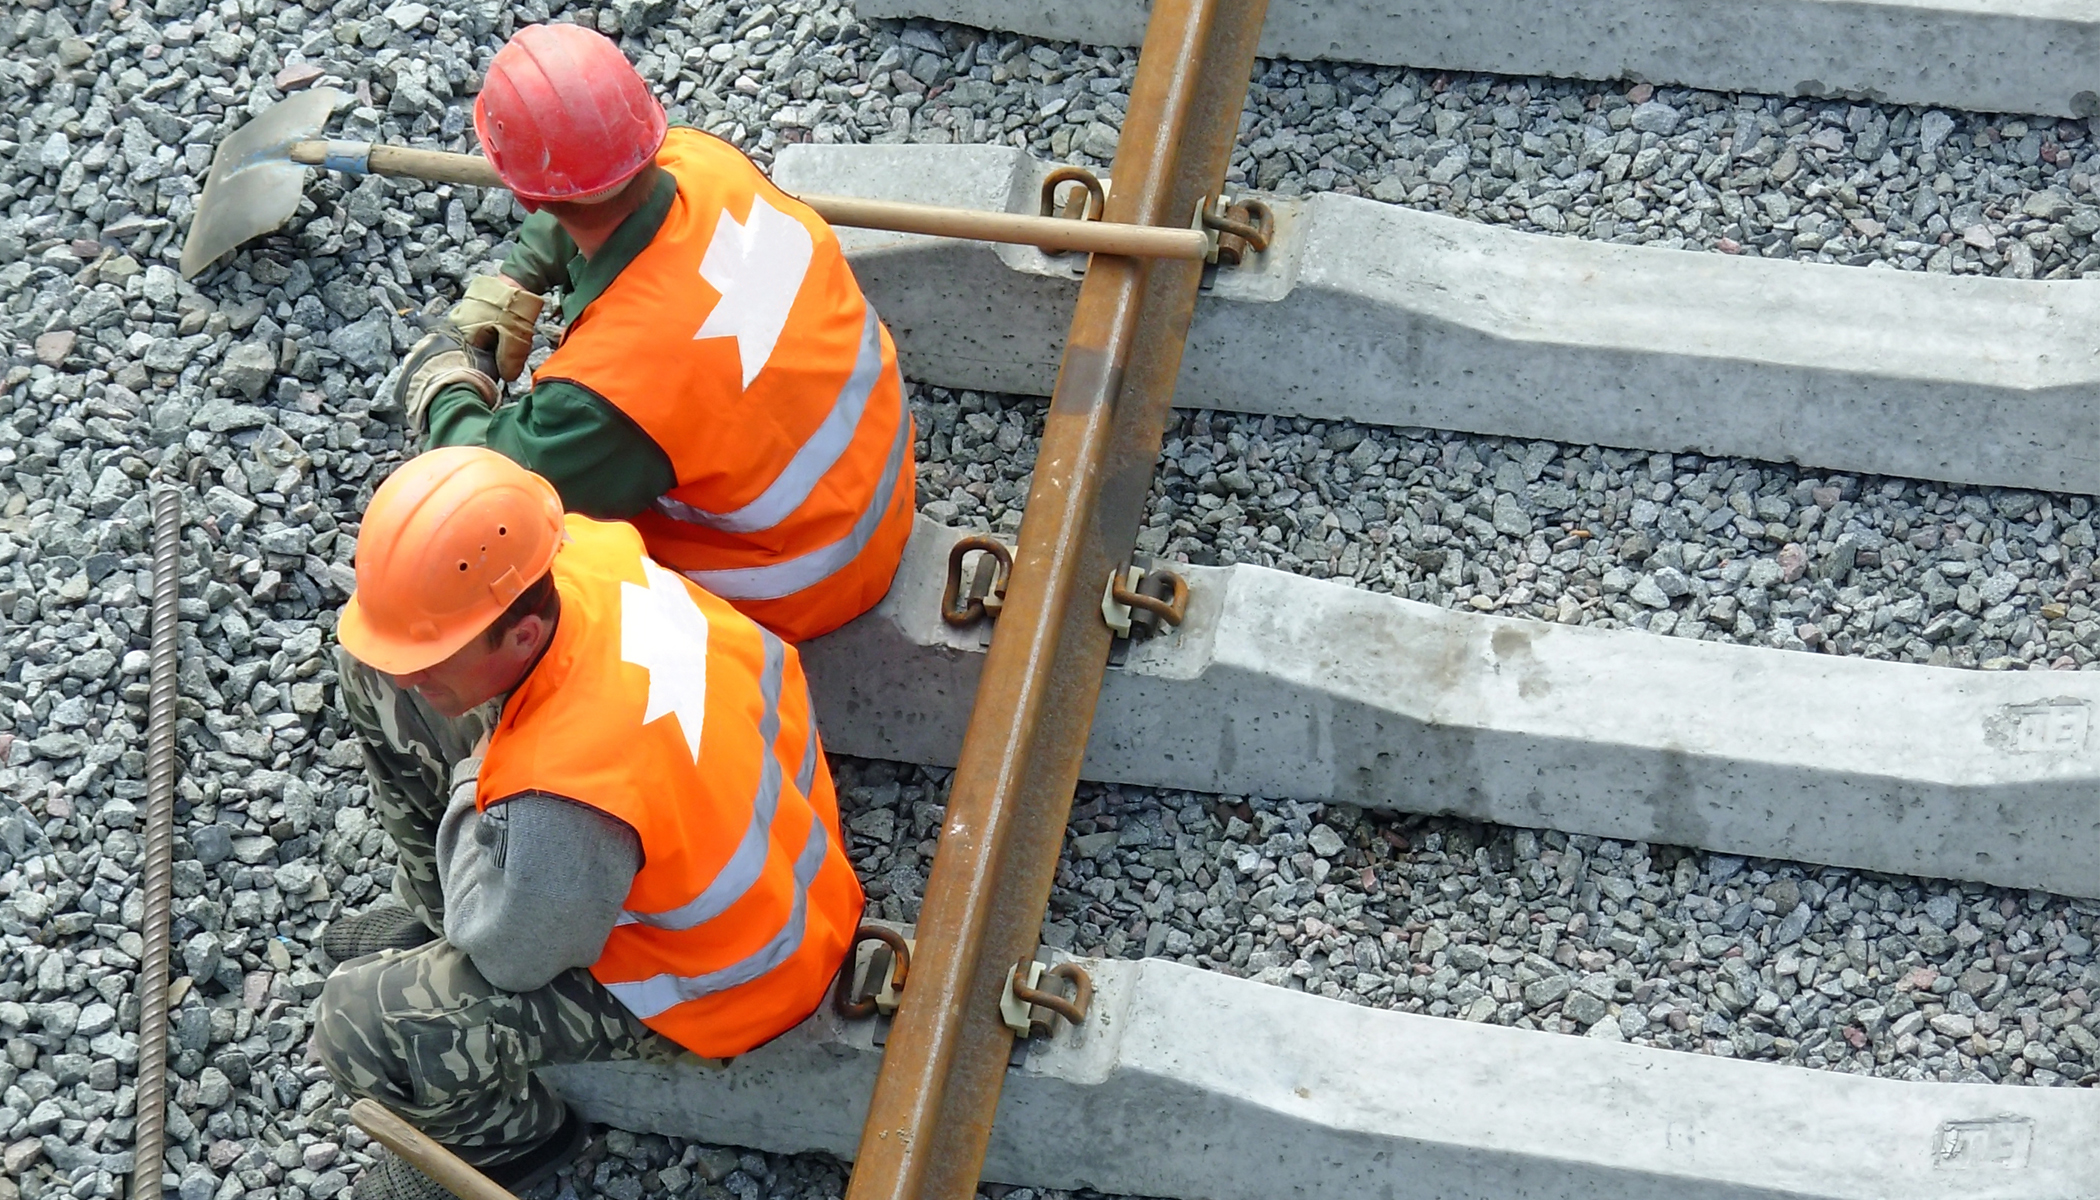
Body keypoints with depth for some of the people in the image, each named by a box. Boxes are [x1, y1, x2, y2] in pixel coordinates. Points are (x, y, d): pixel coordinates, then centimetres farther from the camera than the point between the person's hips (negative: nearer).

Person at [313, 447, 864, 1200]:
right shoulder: (589, 549, -25)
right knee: (373, 674, 4)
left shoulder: (560, 798, -44)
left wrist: (471, 787, -10)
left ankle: (516, 1137, 19)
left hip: (708, 973, -8)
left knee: (360, 1025, -15)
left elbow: (505, 959, -22)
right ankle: (443, 913, 28)